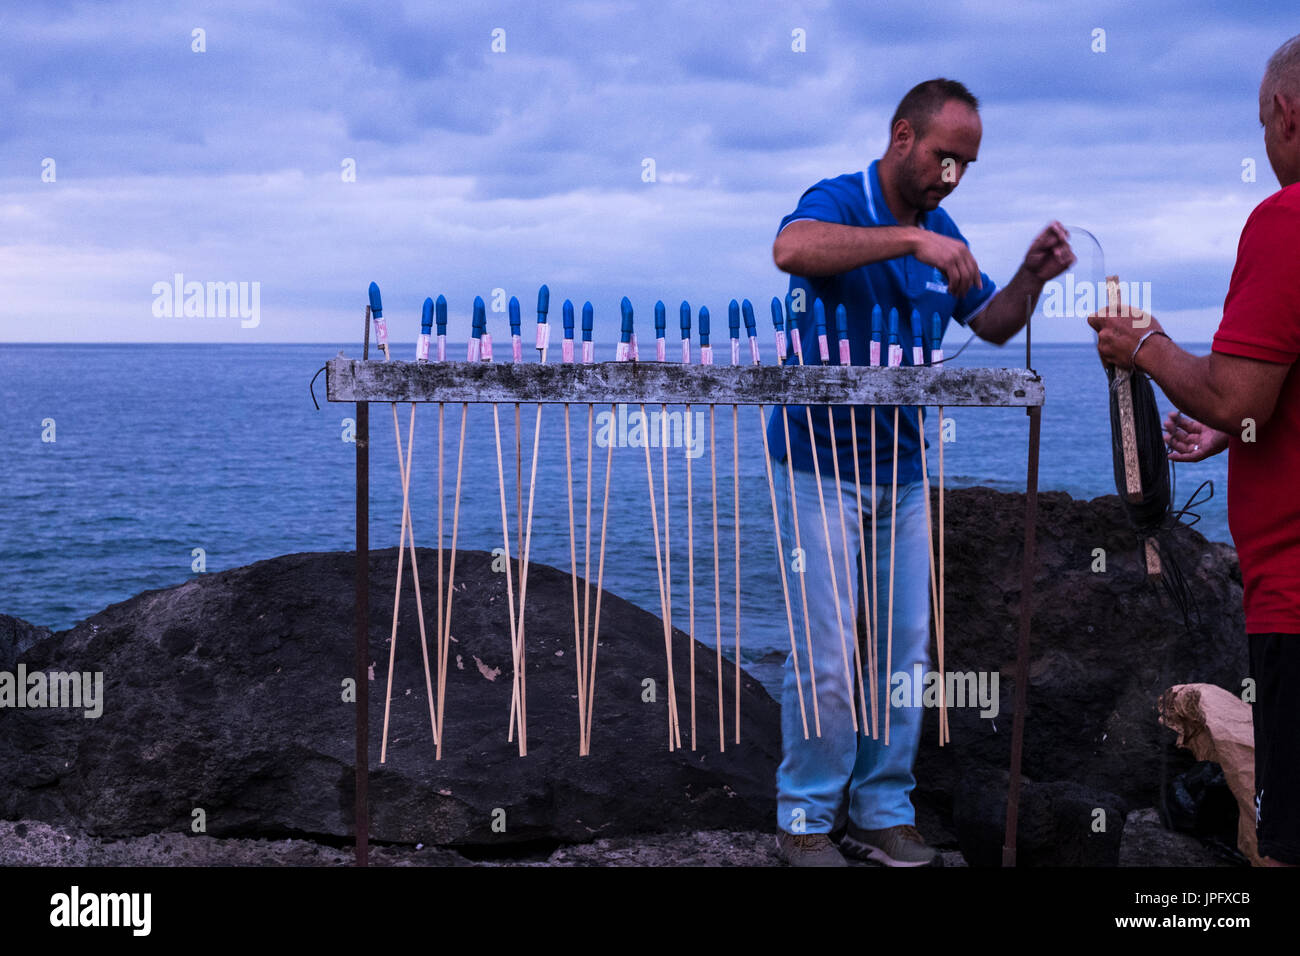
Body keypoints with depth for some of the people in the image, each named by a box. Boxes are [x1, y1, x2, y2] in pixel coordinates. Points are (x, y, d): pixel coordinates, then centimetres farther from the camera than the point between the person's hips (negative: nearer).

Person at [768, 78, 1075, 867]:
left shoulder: (940, 231, 9)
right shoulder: (839, 202, -13)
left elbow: (992, 325, 16)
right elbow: (792, 249, -36)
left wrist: (1031, 278, -5)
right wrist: (912, 240, -40)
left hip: (902, 470, 7)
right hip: (822, 467, -7)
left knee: (907, 652, 6)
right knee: (827, 655, -6)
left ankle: (883, 815, 16)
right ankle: (807, 822, 5)